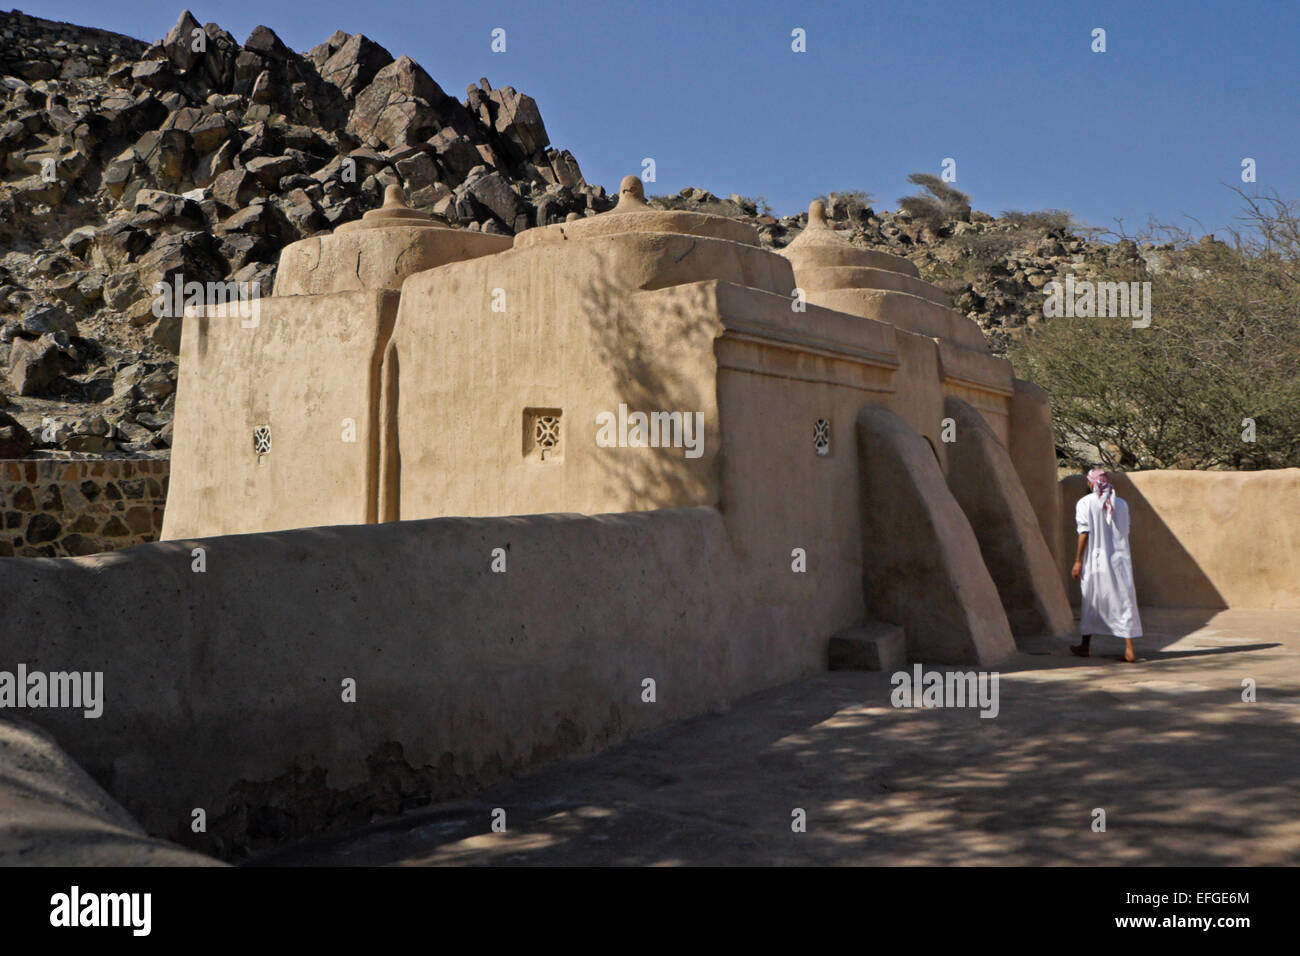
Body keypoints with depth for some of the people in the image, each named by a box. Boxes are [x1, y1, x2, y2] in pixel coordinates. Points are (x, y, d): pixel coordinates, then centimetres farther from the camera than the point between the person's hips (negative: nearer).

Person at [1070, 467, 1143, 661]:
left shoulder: (1085, 503, -6)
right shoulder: (1121, 504, 5)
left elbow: (1084, 533, -10)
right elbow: (1125, 532, 9)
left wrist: (1078, 560, -6)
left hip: (1095, 560, -2)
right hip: (1120, 560, 2)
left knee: (1091, 602, 11)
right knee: (1124, 602, 3)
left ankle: (1085, 646, 20)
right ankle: (1129, 649, -3)